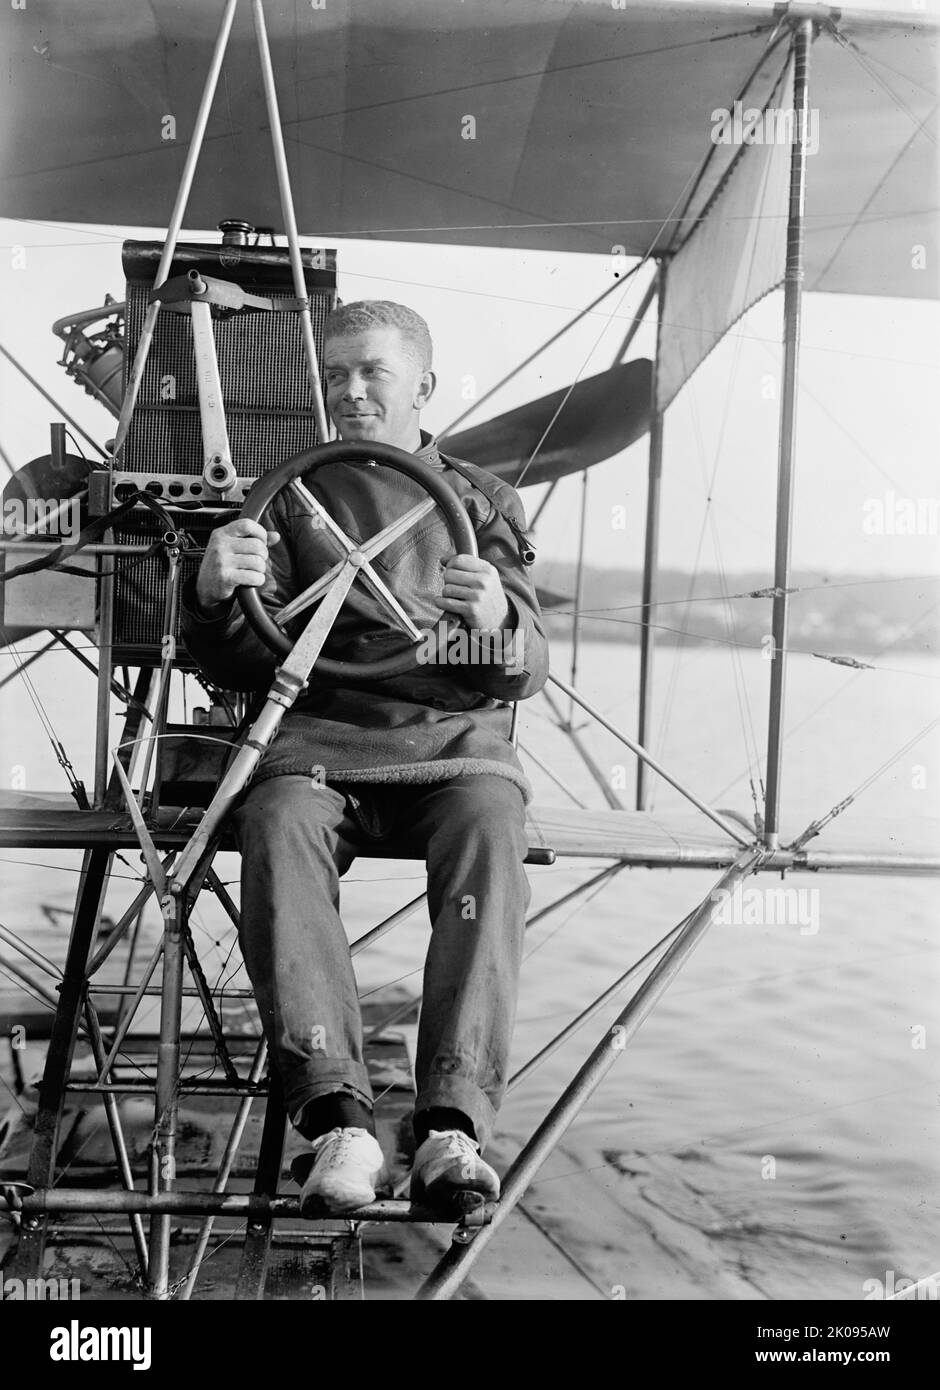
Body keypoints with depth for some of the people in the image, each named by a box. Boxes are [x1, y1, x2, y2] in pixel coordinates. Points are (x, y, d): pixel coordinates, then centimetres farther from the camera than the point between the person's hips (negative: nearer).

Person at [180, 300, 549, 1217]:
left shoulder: (480, 501, 19)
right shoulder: (292, 498, 20)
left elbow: (526, 674, 9)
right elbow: (239, 668, 11)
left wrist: (500, 619, -16)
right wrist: (213, 599, -12)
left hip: (456, 732, 0)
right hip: (322, 730, 1)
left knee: (489, 829, -34)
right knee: (279, 824, -34)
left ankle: (453, 1123, -39)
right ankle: (336, 1117, -39)